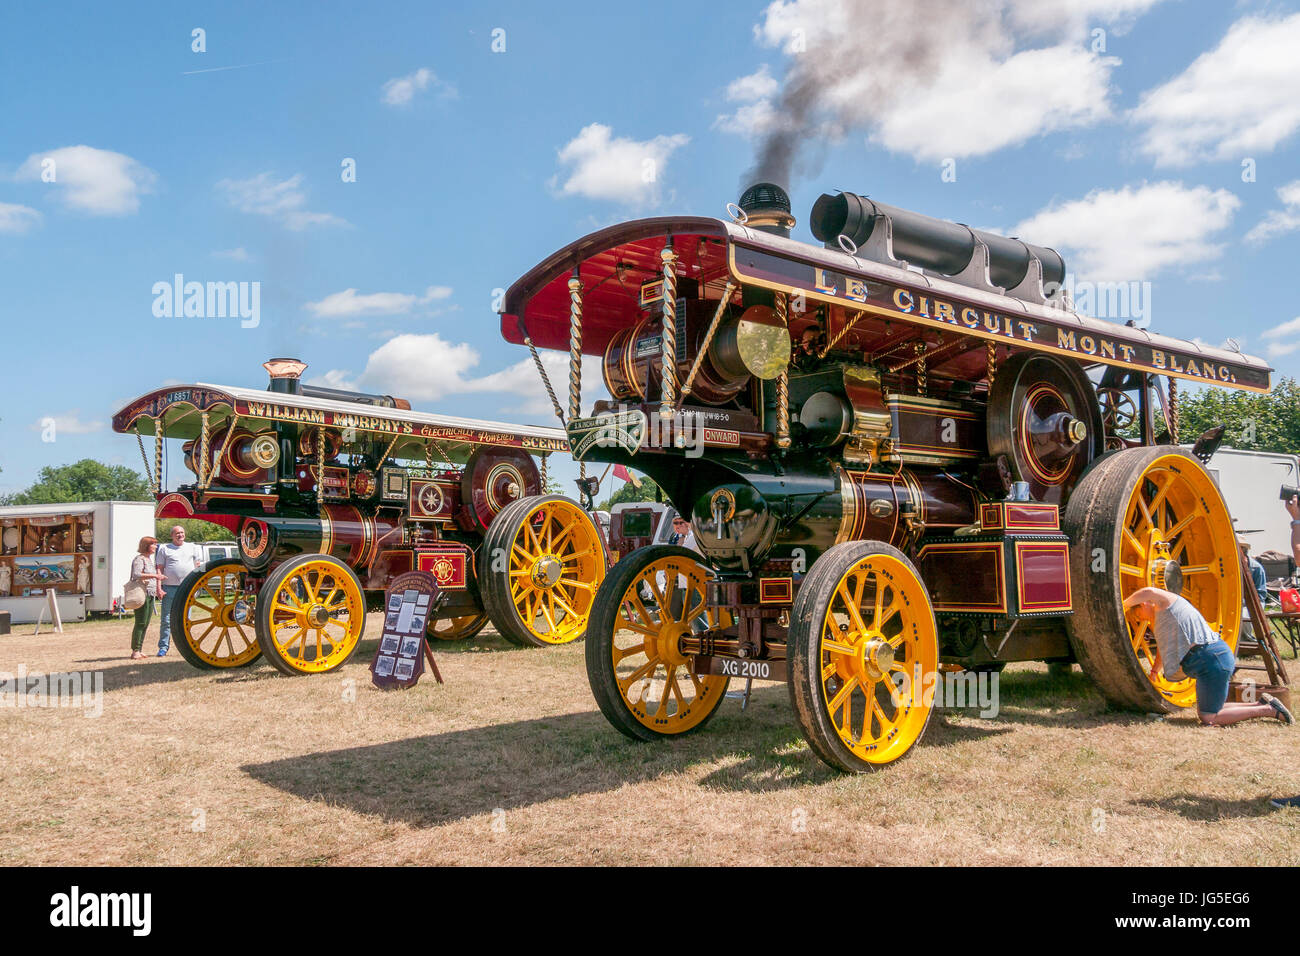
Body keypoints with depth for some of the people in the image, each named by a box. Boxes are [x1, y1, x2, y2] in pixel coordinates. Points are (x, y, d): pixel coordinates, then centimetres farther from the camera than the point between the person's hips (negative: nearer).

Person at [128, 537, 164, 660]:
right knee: (141, 623, -9)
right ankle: (135, 651, -6)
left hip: (150, 594, 9)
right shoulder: (139, 559, -8)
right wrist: (153, 576, -26)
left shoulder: (150, 559, 20)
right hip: (142, 594, -9)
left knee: (145, 624, 8)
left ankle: (139, 650, 13)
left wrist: (158, 589, 21)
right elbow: (136, 574, -22)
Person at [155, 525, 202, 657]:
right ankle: (163, 647, 5)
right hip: (169, 588, -1)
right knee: (166, 620, -1)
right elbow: (160, 569, 4)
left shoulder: (193, 548, 14)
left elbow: (198, 567, 15)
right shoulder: (164, 549, 8)